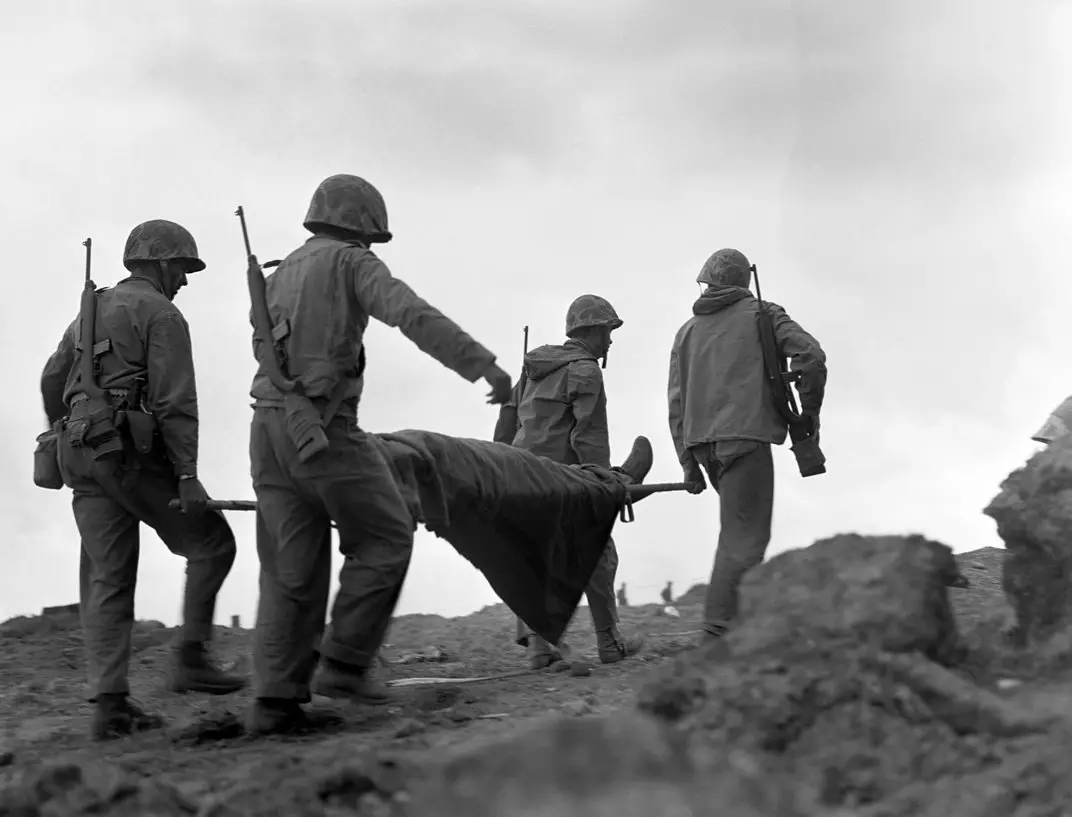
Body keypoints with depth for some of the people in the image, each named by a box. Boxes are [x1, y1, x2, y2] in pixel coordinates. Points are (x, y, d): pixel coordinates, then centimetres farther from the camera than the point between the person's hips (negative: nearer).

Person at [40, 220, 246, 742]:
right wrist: (188, 476, -18)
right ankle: (191, 657, 1)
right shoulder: (162, 315, -4)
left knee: (107, 580, 2)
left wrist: (67, 437, 39)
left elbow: (52, 382, 26)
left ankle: (110, 705, -6)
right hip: (134, 453, -8)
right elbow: (175, 401, -14)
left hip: (84, 457, 8)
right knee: (212, 543, 8)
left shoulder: (92, 311, 23)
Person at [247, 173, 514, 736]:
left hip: (267, 427, 8)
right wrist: (484, 365, -19)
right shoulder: (351, 262, 2)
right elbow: (413, 315, -14)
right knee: (385, 537, 4)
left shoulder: (279, 277, 24)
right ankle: (343, 664, -1)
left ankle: (276, 700, 1)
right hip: (324, 425, -7)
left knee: (292, 568, 6)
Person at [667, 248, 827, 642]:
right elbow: (811, 356, -8)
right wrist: (809, 411, 5)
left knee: (740, 527, 19)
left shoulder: (687, 330, 19)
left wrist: (688, 463, 14)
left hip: (702, 443, 6)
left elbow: (676, 401, 13)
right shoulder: (762, 314, 7)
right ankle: (718, 632, -17)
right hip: (745, 436, -6)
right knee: (744, 538, -8)